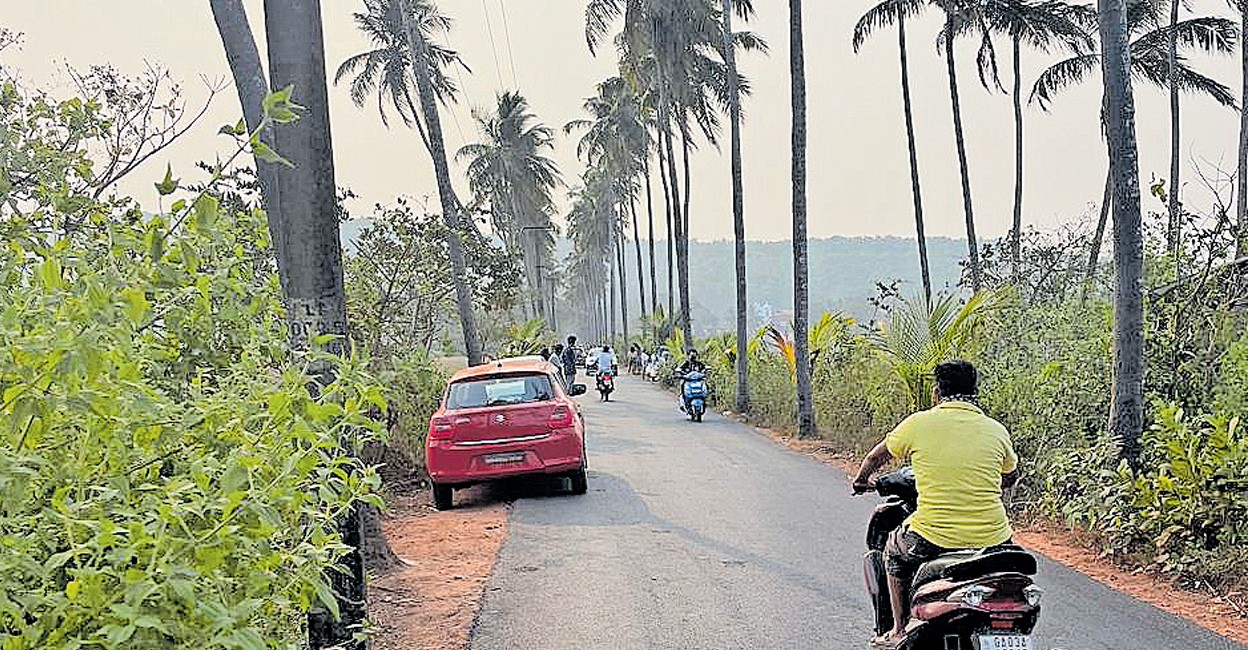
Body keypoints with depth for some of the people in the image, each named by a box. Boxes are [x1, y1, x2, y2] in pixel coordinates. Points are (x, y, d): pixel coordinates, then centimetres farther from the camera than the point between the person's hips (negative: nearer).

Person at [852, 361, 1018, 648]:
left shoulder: (918, 424, 0)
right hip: (991, 537, 3)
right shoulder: (997, 430, 5)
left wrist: (861, 479, 38)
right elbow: (1011, 475, 25)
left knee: (894, 550, 29)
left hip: (935, 538, -2)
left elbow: (877, 457, 17)